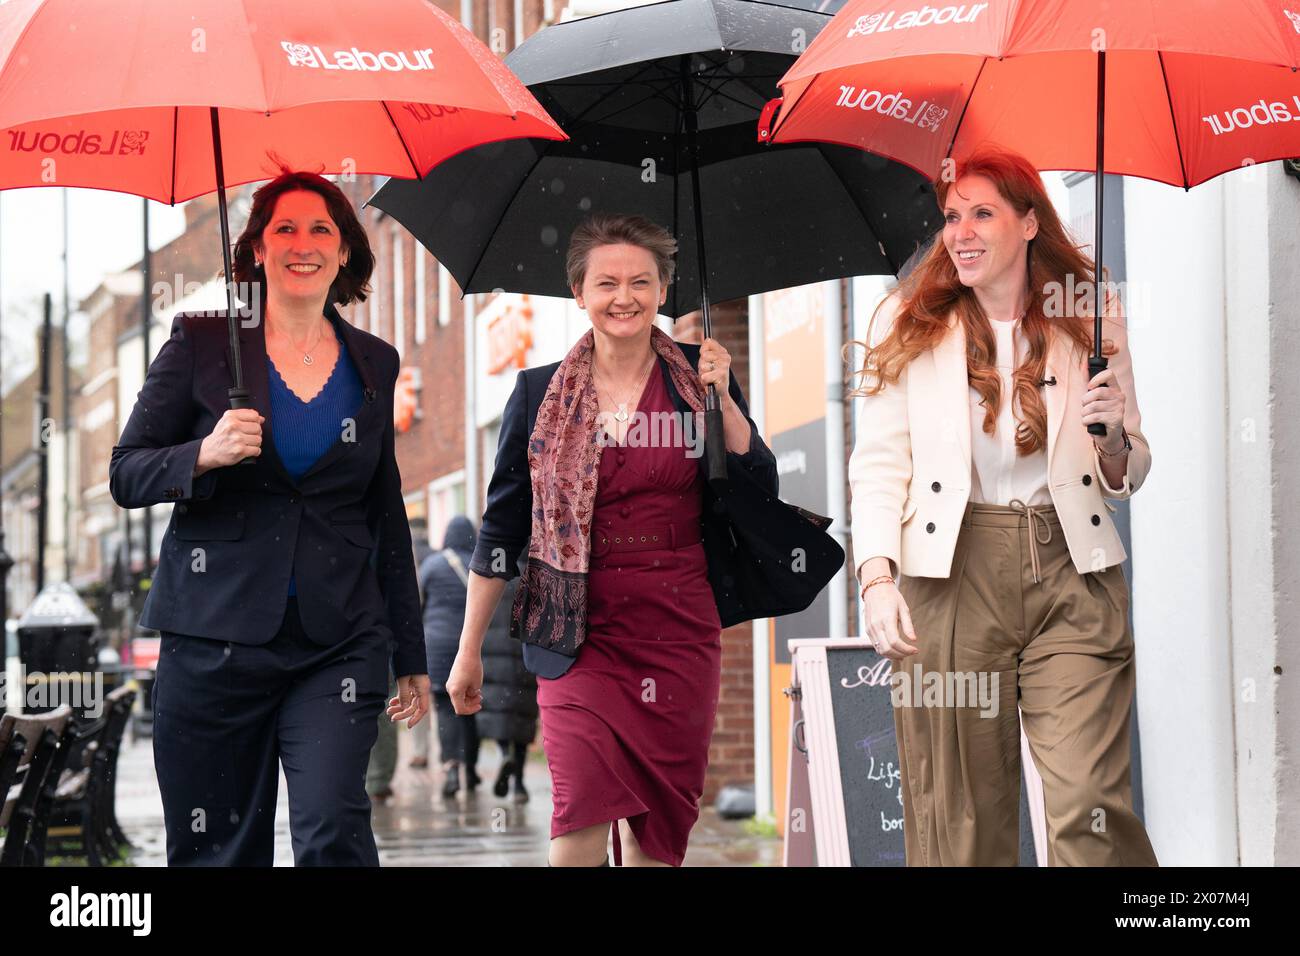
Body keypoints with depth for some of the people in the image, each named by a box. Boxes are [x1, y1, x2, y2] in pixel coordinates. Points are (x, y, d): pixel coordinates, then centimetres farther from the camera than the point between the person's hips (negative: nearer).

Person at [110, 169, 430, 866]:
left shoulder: (374, 364, 12)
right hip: (214, 640, -1)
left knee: (333, 831, -18)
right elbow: (125, 475, 3)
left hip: (338, 644, 1)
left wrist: (410, 656, 17)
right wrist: (206, 455, -17)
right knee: (215, 851, 4)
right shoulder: (201, 343, 4)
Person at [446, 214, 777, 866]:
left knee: (657, 830, 6)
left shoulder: (699, 377, 5)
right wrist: (469, 651, 7)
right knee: (582, 819, -17)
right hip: (581, 630, -1)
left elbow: (762, 493, 2)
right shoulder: (541, 392, 3)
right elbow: (501, 529, 7)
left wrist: (722, 399, -9)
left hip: (679, 632, 1)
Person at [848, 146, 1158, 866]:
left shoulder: (1093, 322, 11)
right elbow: (878, 462, 3)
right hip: (953, 572, 0)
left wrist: (1115, 437, -6)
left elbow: (1128, 476, 17)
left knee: (1088, 808, -11)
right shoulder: (908, 325, 9)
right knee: (961, 812, -1)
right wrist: (877, 575, -12)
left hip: (1071, 575, 0)